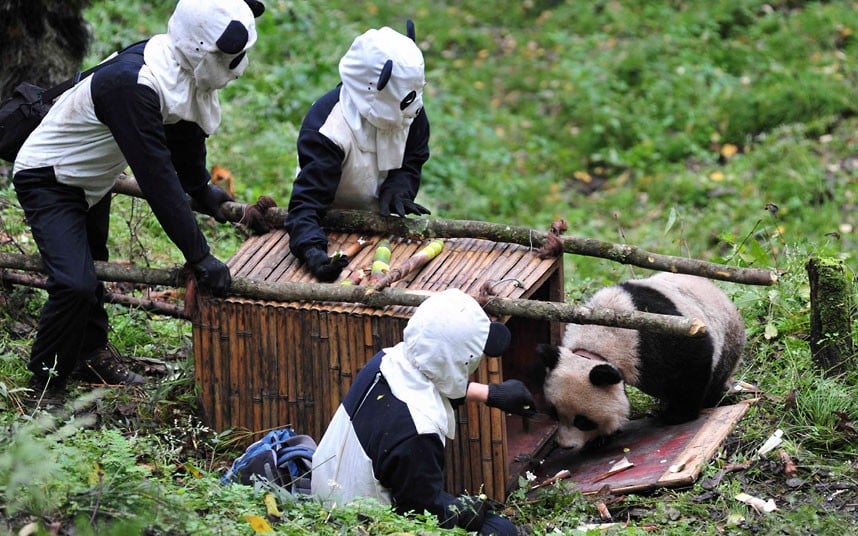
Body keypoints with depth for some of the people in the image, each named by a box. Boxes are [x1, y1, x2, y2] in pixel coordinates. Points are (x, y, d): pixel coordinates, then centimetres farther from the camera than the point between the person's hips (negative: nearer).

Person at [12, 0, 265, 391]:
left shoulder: (182, 69, -11)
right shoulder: (131, 85, -38)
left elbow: (185, 135, 10)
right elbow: (157, 177, -38)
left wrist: (201, 191, 25)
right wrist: (199, 257, -34)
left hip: (91, 179, 9)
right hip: (48, 180, -9)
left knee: (92, 271, 24)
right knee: (74, 284, -20)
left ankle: (91, 353, 44)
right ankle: (44, 388, -5)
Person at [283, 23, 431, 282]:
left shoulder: (410, 112, -14)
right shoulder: (328, 129, -33)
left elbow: (413, 159, 4)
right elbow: (307, 200, -37)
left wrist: (398, 189, -19)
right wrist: (313, 252, -55)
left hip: (380, 217, 5)